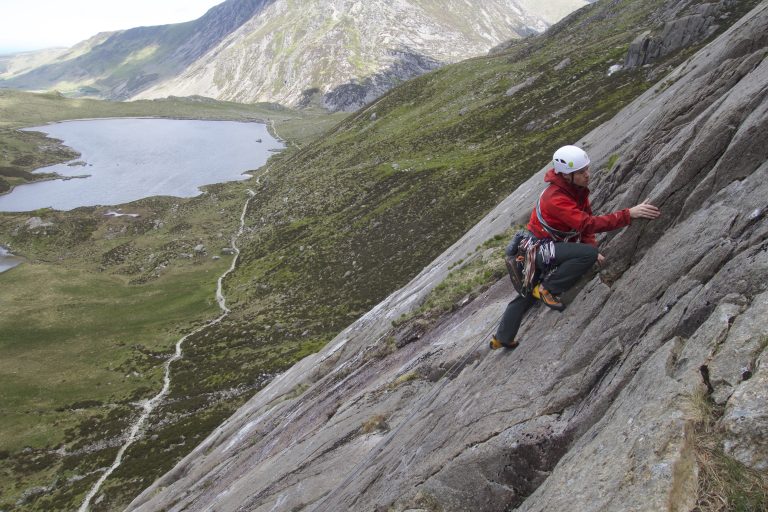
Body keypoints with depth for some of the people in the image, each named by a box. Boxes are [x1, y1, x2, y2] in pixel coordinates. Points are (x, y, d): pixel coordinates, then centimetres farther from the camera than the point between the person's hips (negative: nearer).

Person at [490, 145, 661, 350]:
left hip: (539, 249, 10)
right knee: (589, 253, -27)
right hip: (536, 249, -10)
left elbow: (584, 221, 8)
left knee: (528, 295, 22)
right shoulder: (555, 198, -30)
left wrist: (592, 249, -5)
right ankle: (547, 289, -10)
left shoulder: (579, 188, -1)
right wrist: (629, 214, -40)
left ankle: (502, 338, 38)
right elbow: (588, 224, -38)